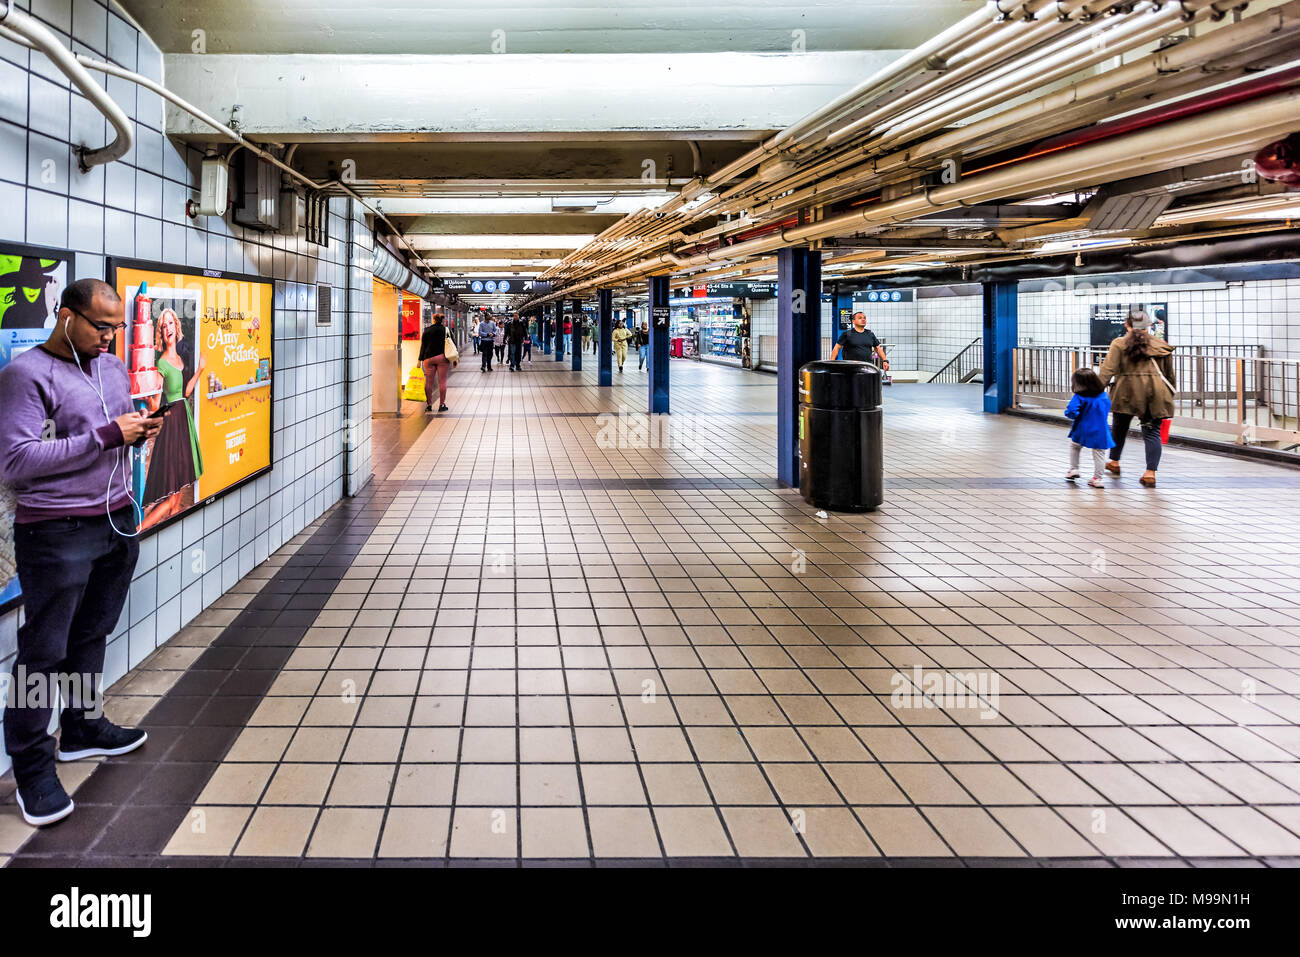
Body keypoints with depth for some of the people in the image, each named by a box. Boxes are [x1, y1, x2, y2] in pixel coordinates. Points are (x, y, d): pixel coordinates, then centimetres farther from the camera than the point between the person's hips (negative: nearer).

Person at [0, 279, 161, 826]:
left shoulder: (113, 367, 13)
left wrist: (140, 434, 1)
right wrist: (107, 436, -21)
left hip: (118, 521, 7)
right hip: (57, 532, -7)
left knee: (92, 636, 15)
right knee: (45, 651, 0)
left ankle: (82, 729, 30)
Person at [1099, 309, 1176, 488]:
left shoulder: (1119, 344, 2)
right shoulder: (1161, 345, 12)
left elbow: (1107, 369, -8)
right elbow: (1170, 374, 18)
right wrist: (1168, 396, 27)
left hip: (1126, 391, -1)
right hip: (1155, 392, 1)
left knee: (1119, 427, 19)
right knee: (1152, 431, 3)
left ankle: (1114, 462, 37)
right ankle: (1150, 472, -10)